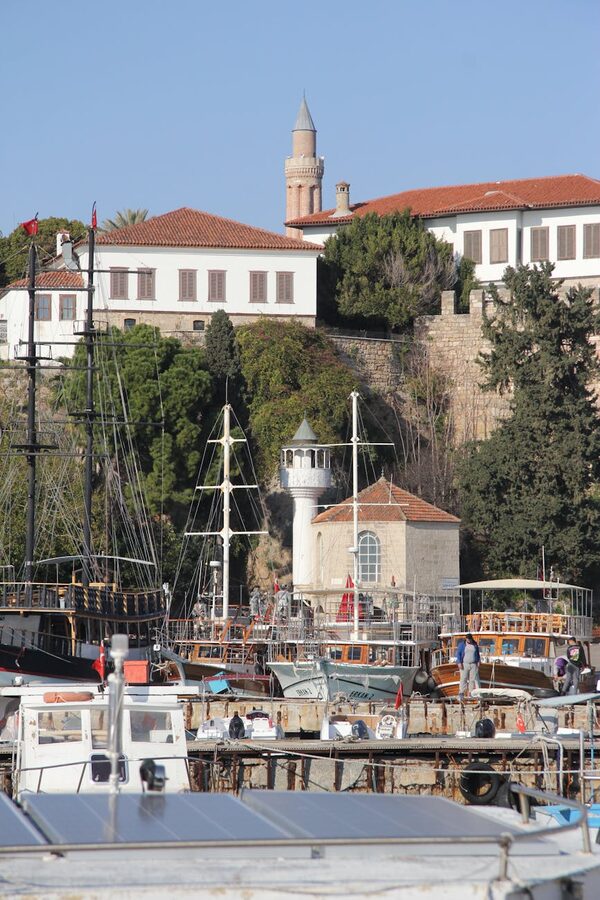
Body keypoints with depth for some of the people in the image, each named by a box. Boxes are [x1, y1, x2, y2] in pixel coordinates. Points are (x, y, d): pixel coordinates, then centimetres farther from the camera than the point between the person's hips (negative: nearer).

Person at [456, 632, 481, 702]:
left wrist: (478, 662, 8)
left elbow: (477, 654, 18)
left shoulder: (475, 645, 10)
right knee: (463, 678, -7)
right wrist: (459, 663, -11)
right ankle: (461, 693, -8)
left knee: (473, 679, -1)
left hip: (473, 664, 3)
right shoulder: (462, 644, 1)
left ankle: (471, 693, 1)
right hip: (464, 664, -3)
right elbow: (458, 653, -2)